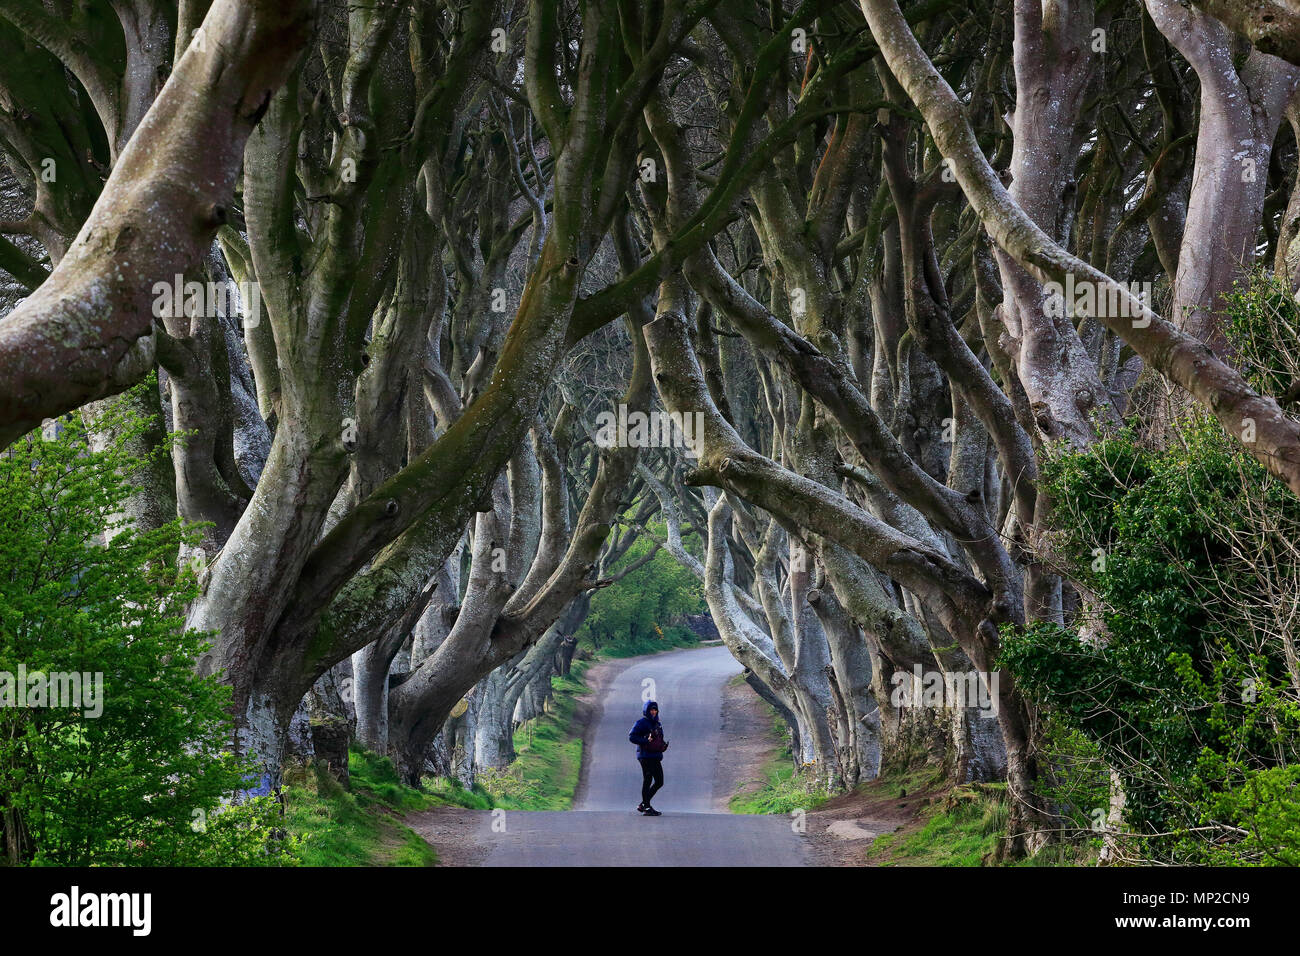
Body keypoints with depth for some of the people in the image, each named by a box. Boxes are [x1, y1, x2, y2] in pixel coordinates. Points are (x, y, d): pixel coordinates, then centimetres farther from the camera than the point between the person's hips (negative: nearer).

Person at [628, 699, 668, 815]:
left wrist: (663, 745, 7)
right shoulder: (641, 723, -4)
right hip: (645, 756, -8)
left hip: (656, 757, 8)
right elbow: (631, 736, -12)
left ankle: (643, 805, 16)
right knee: (647, 780, -6)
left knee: (659, 782, 7)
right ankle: (647, 808, -1)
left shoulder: (657, 724, 20)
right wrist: (646, 740, -20)